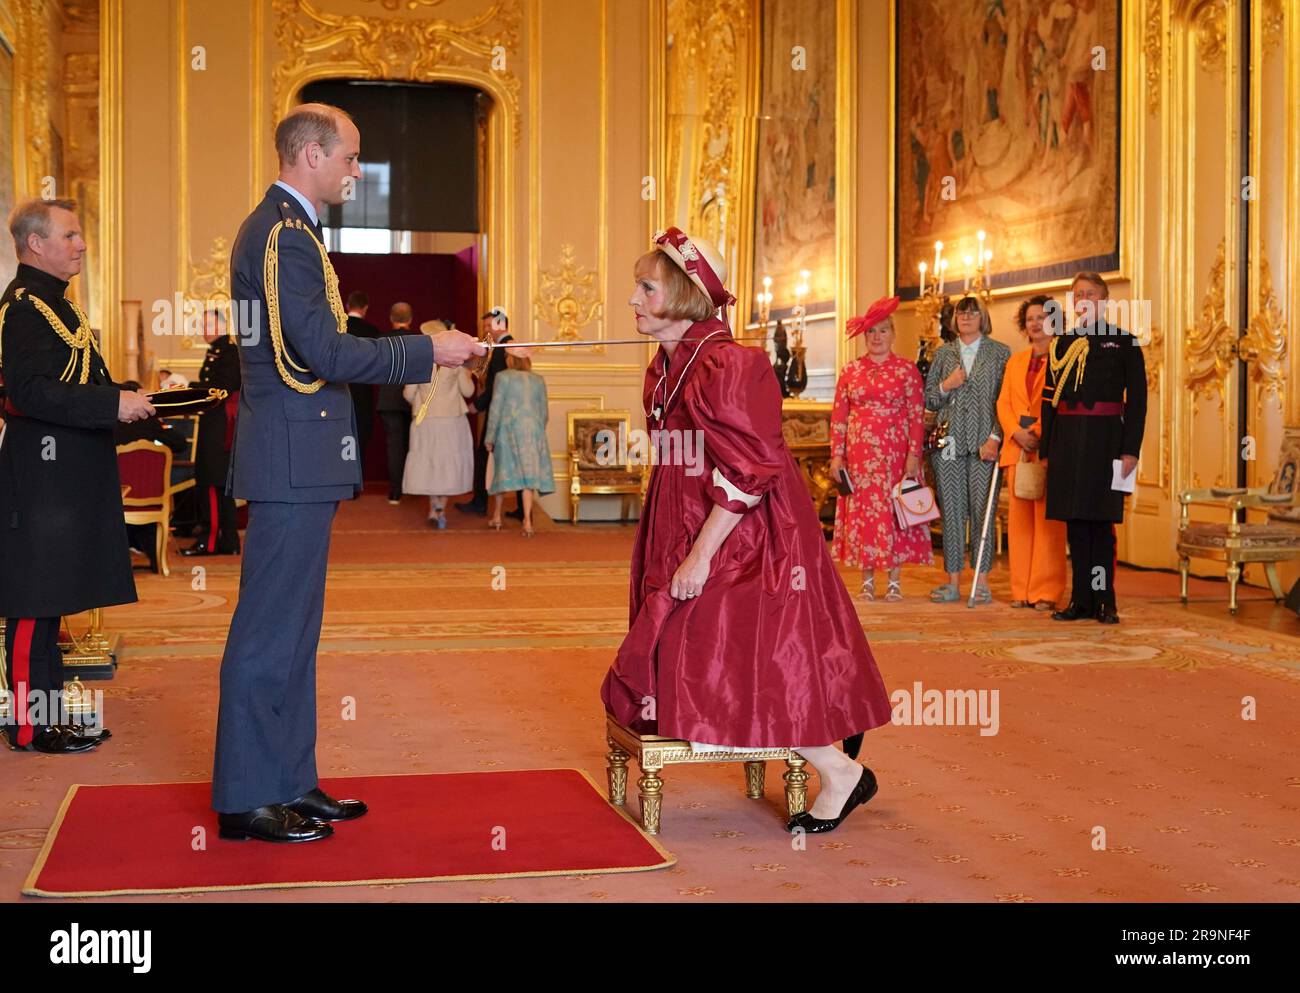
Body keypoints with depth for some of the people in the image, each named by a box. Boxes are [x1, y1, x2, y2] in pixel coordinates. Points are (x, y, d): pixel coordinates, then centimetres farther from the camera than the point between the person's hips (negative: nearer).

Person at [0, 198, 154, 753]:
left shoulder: (53, 301, 19)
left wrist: (127, 402, 15)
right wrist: (113, 405, -24)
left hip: (63, 478, 10)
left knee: (49, 601, 14)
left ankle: (48, 715, 21)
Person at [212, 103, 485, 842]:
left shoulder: (275, 228, 18)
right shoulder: (286, 234, -14)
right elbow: (323, 351, -21)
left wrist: (420, 352, 17)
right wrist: (428, 351, -14)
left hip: (295, 458, 11)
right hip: (293, 459, -11)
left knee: (293, 628, 14)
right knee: (271, 629, -4)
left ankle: (290, 782, 22)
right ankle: (248, 799, 4)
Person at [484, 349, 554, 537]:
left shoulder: (504, 377, -1)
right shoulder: (538, 380, 10)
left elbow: (495, 408, -4)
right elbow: (544, 412, 12)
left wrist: (489, 437, 1)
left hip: (509, 428, -2)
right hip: (534, 430, 2)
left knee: (505, 470, 13)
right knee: (529, 472, 0)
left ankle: (496, 516, 23)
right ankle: (527, 521, -10)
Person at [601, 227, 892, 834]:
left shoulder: (726, 366, -19)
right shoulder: (664, 369, 10)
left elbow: (748, 474, -23)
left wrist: (701, 555, -21)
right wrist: (681, 553, 15)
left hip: (745, 541, -10)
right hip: (690, 538, 10)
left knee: (750, 664, -8)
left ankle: (840, 773, 7)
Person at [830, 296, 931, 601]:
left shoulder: (907, 370, 3)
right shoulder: (851, 370, 9)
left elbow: (917, 416, -2)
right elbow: (838, 416, 7)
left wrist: (914, 455, -10)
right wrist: (836, 455, 0)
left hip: (895, 452, -2)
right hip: (860, 452, 2)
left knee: (893, 509, -2)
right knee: (861, 510, 0)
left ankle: (894, 581, 5)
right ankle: (867, 581, 7)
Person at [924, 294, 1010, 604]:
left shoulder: (1000, 353, 6)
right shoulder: (943, 353, 14)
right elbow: (927, 399, 15)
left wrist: (995, 437, -10)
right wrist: (945, 386, -5)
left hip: (983, 442, -2)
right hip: (948, 442, 3)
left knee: (982, 509, -4)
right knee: (951, 510, 2)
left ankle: (982, 582, 2)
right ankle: (953, 581, 7)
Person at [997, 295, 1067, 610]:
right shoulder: (1015, 361, 20)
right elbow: (1003, 402, 13)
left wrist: (1039, 433, -14)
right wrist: (1016, 432, -5)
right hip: (1017, 447, 6)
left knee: (1047, 517, -6)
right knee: (1019, 517, 5)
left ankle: (1046, 592, -3)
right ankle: (1021, 590, 10)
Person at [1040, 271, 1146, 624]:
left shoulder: (1124, 342, 2)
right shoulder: (1061, 343, 13)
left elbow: (1137, 399, -1)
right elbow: (1050, 399, 14)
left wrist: (1131, 450, -9)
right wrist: (1046, 449, 8)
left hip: (1105, 439, -4)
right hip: (1067, 439, 4)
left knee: (1101, 522, -3)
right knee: (1075, 522, 5)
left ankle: (1104, 601, 3)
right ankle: (1081, 599, 10)